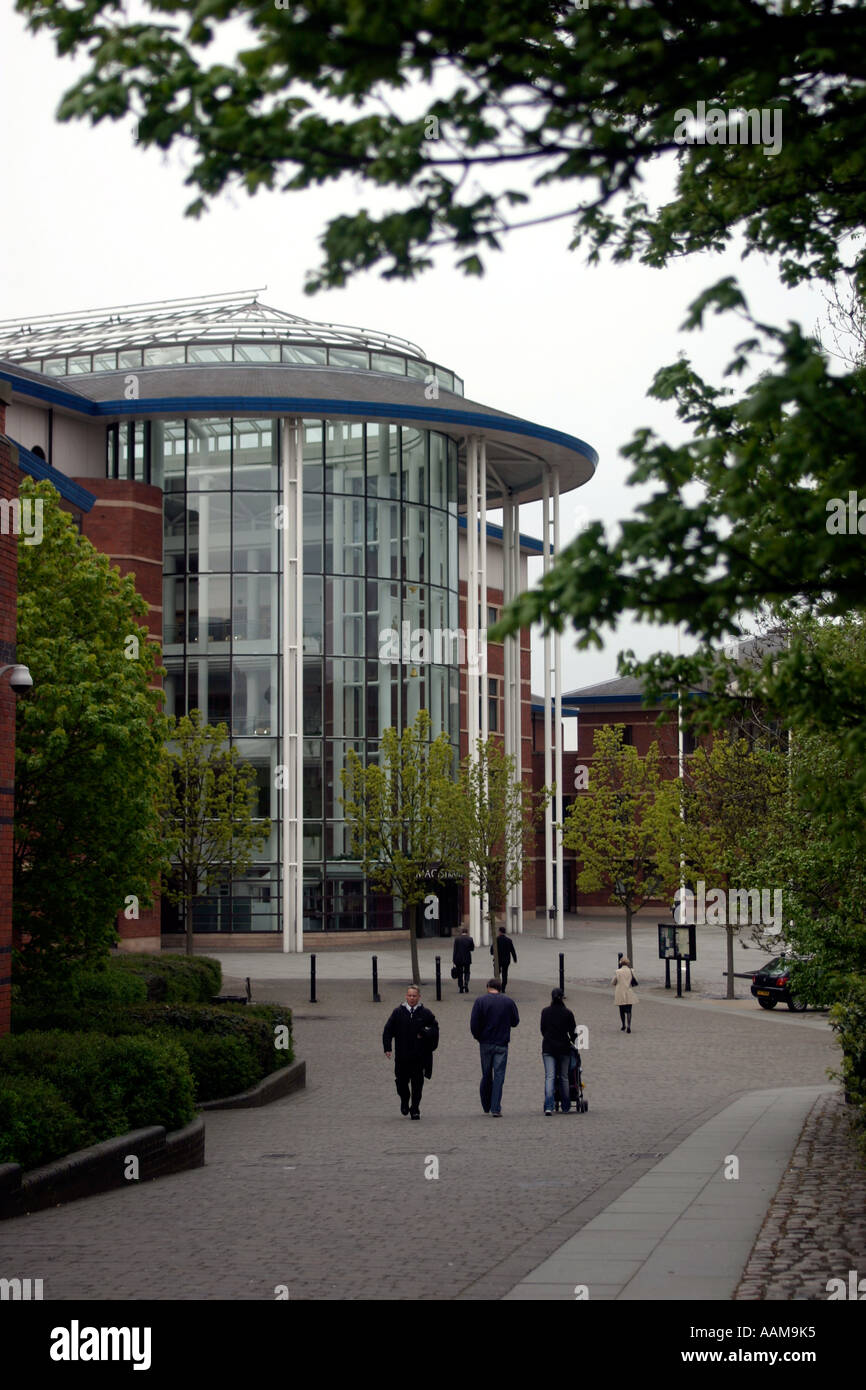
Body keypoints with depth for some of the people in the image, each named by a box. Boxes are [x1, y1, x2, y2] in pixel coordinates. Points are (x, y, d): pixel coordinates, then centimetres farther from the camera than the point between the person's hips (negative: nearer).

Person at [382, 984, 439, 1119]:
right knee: (401, 1082, 4)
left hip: (419, 1057, -1)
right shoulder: (398, 1012, 4)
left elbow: (435, 1029, 8)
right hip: (402, 1056, 1)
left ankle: (415, 1109, 9)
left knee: (417, 1084, 0)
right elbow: (388, 1030, 6)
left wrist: (424, 1034, -10)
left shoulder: (425, 1013, 3)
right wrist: (387, 1048, -3)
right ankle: (404, 1102, 32)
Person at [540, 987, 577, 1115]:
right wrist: (572, 1040, 21)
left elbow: (542, 1029, 9)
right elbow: (573, 1032, 0)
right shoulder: (567, 1013, -4)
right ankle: (565, 1107, 18)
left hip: (548, 1048, 0)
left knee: (549, 1076, -6)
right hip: (564, 1048, 0)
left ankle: (548, 1107, -22)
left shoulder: (545, 1012, 1)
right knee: (564, 1077, 11)